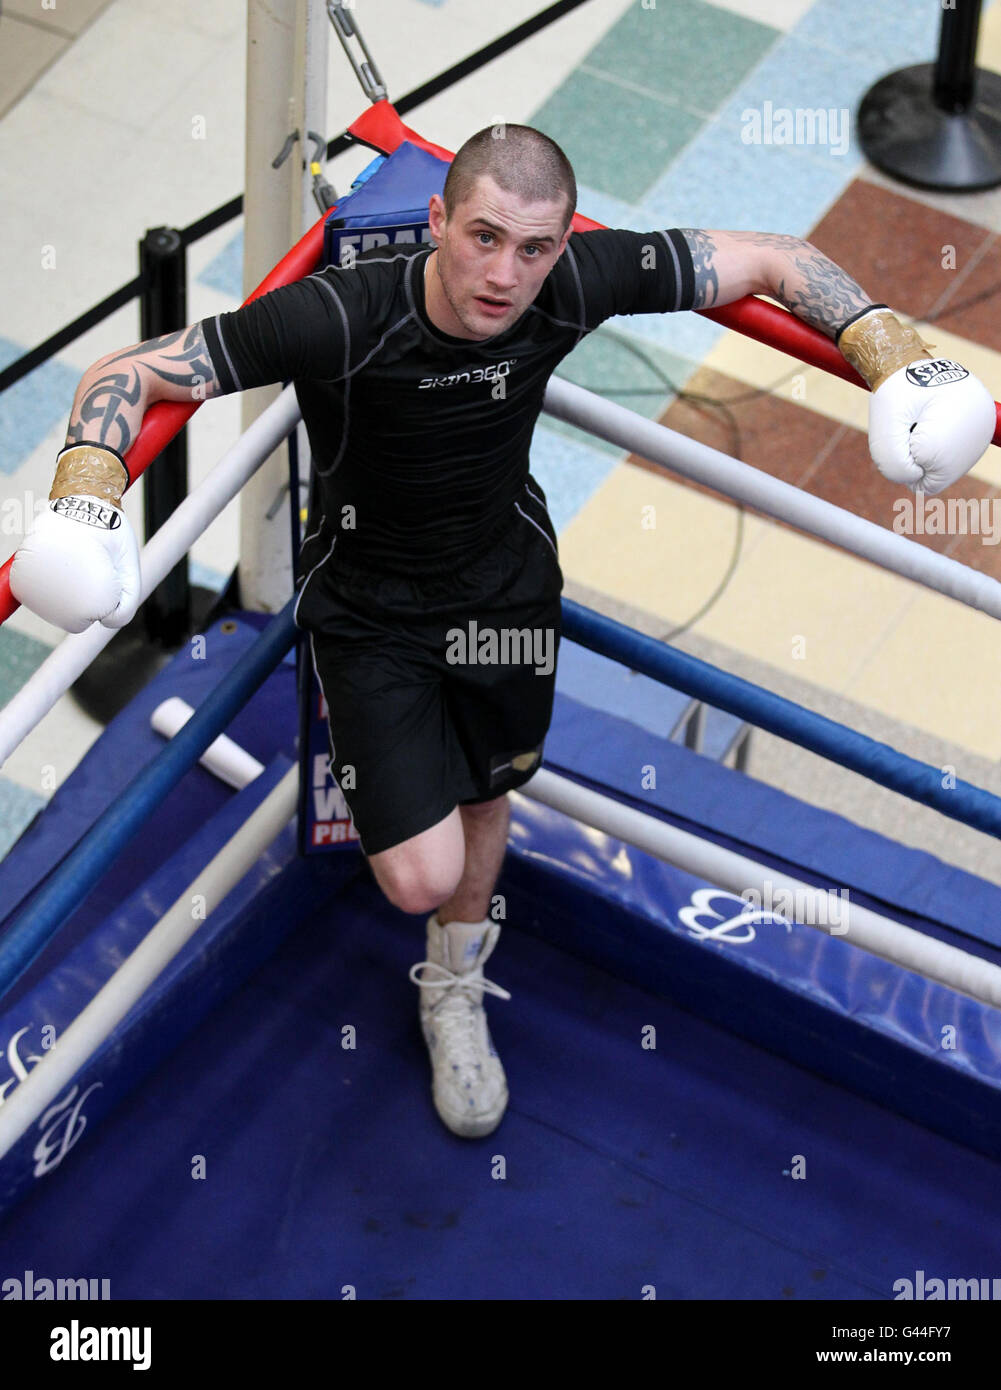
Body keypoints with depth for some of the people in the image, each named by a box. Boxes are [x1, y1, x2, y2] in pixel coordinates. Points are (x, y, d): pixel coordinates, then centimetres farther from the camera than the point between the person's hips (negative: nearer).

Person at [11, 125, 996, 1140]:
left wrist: (892, 353, -26)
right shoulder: (339, 317, -36)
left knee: (484, 796, 22)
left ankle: (453, 990, 54)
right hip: (369, 608, -3)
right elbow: (128, 374, -32)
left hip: (507, 582, 3)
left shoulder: (576, 285, -25)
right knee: (421, 878, -7)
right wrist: (87, 492, -51)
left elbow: (774, 261, -12)